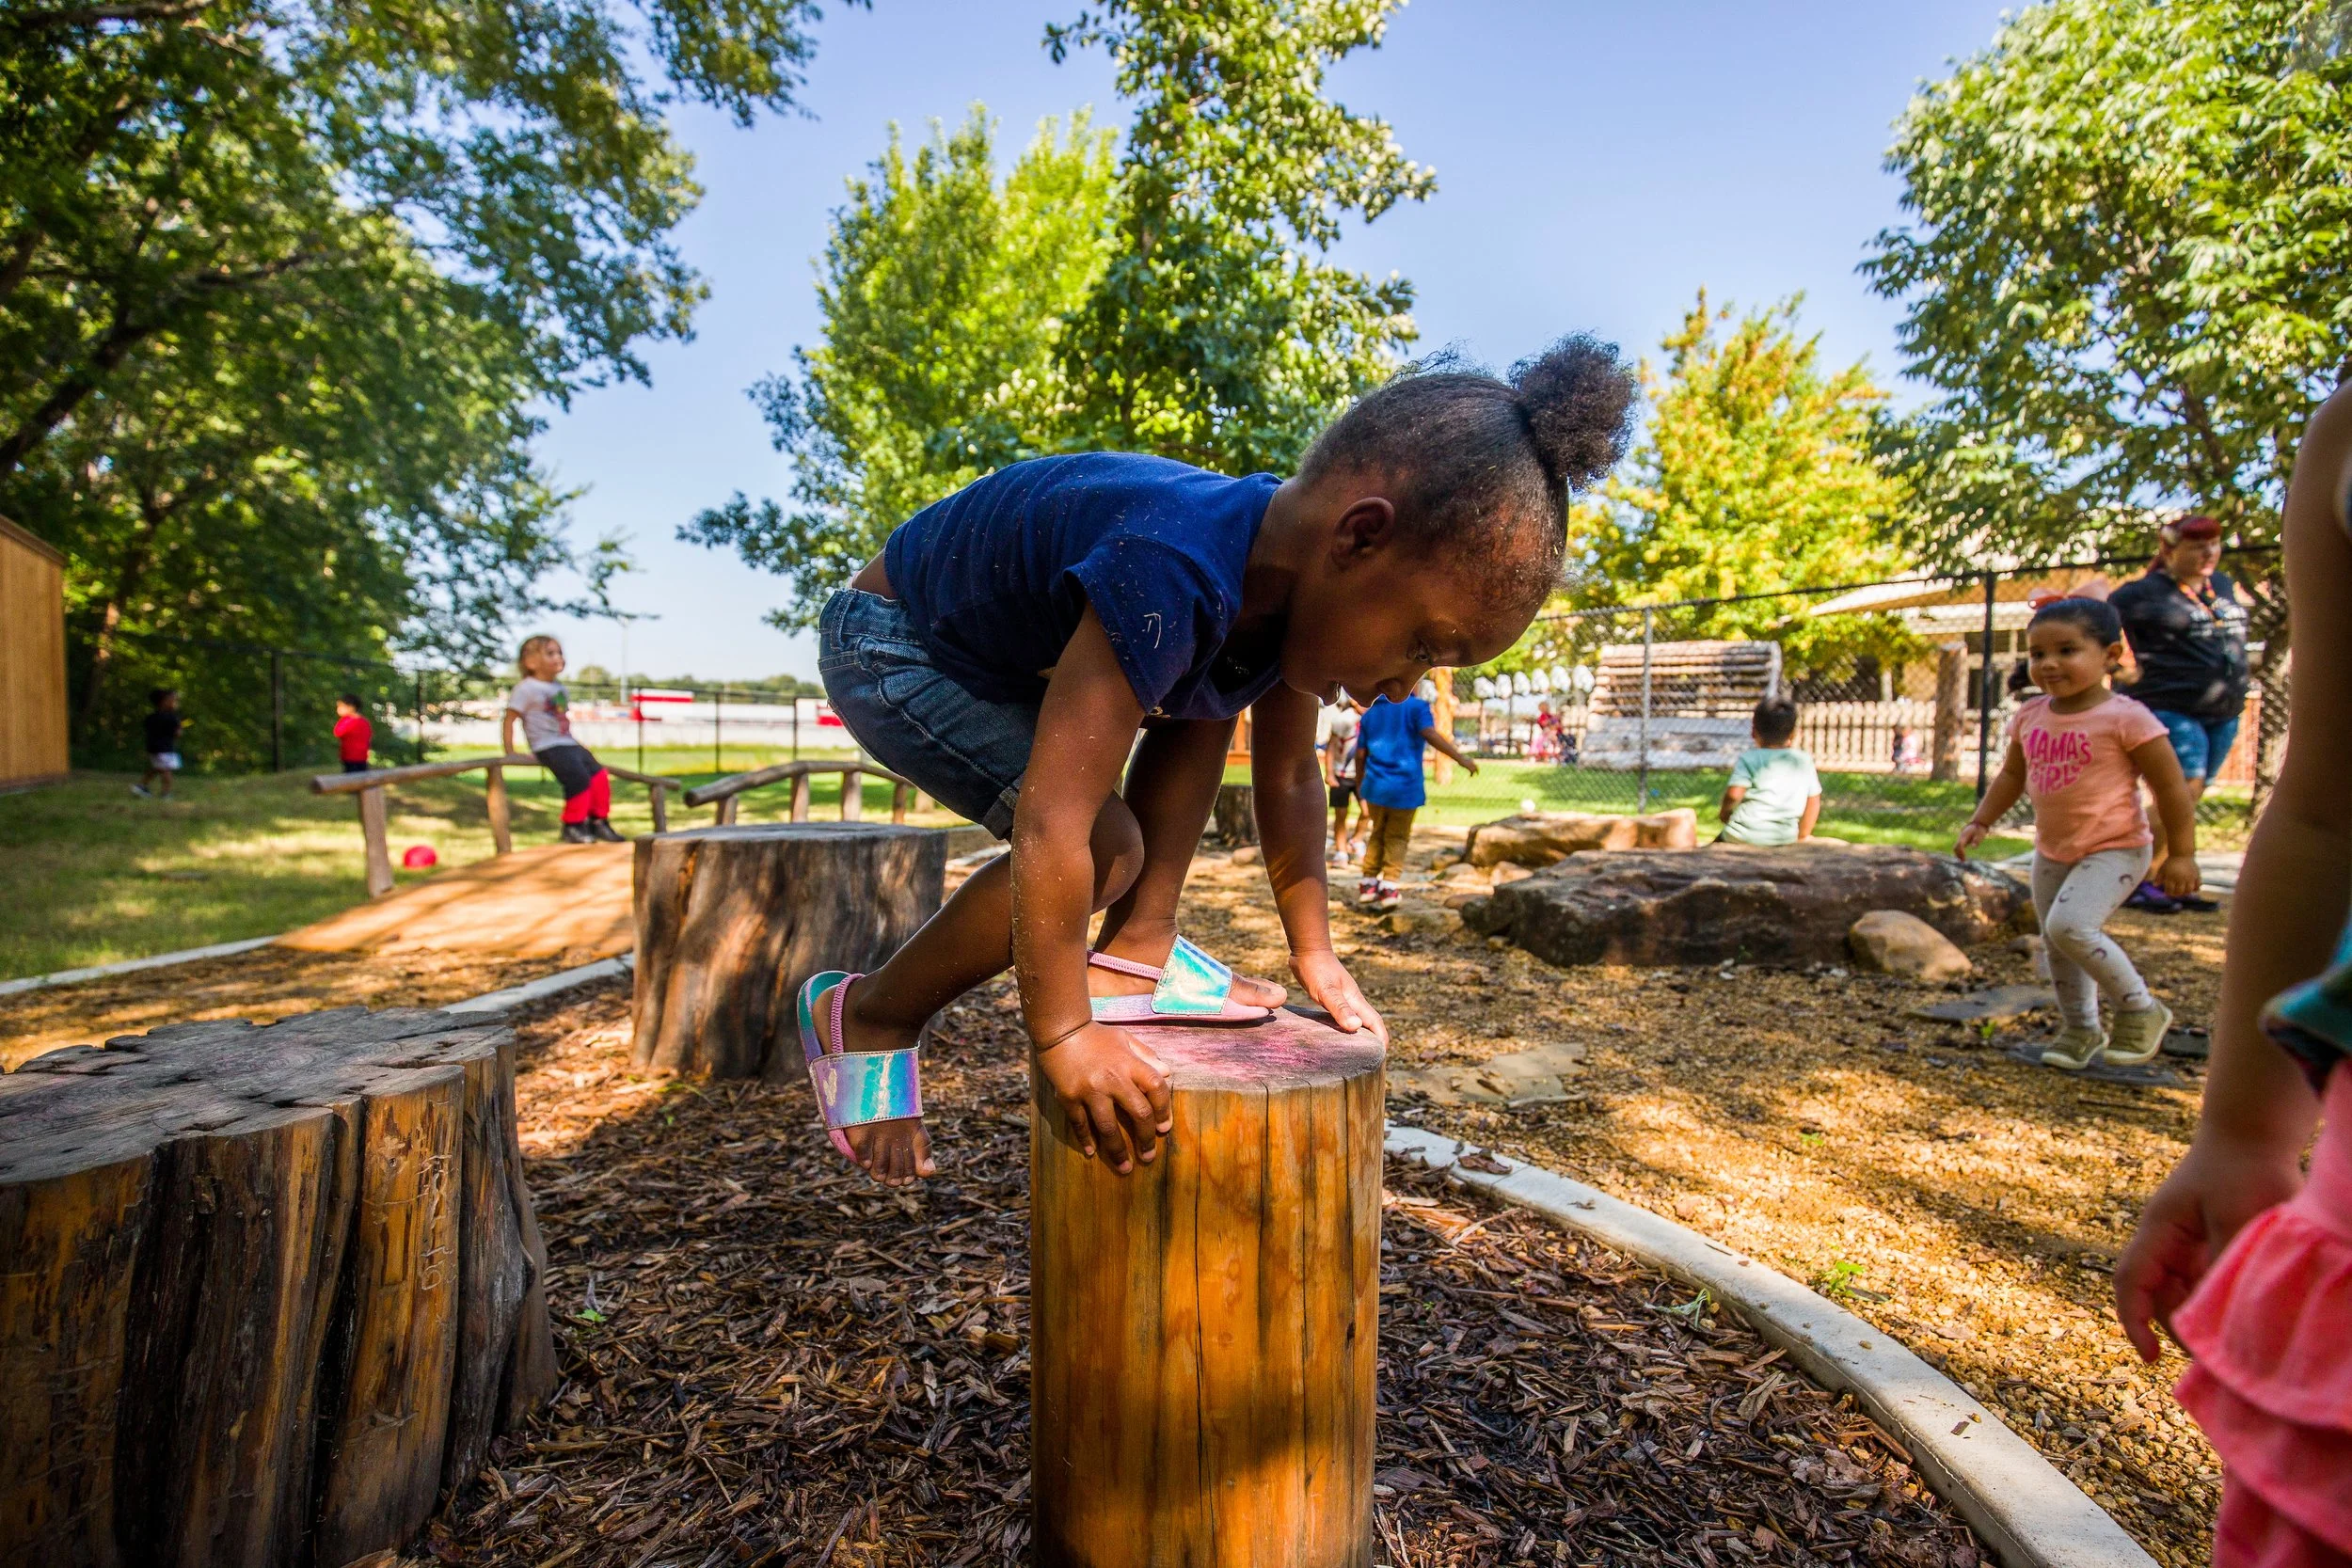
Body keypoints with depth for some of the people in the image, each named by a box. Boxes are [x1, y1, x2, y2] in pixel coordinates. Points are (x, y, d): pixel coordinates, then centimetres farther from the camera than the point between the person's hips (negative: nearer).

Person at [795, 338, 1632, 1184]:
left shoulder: (1290, 575, -11)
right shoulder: (1168, 579, -40)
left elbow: (1290, 780, 0)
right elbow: (1051, 829, -41)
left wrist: (1314, 957, 4)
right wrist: (1062, 1035, -30)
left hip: (1021, 644, 8)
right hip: (889, 646, -8)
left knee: (1207, 702, 2)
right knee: (1108, 847, -21)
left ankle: (1133, 952, 3)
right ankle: (868, 1015, -1)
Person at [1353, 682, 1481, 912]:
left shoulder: (1371, 711, 13)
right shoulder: (1417, 706, -1)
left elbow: (1361, 752, 14)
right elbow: (1429, 734, -19)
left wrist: (1360, 783, 26)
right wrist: (1461, 758, -22)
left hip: (1375, 786, 4)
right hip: (1404, 787, -4)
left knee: (1377, 835, 18)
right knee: (1397, 839, 9)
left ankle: (1367, 885, 17)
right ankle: (1389, 887, 0)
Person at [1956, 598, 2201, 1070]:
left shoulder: (2125, 718, -15)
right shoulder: (2030, 718, 2)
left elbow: (2171, 787, -11)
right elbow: (2011, 776, 15)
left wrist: (2182, 854, -12)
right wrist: (1980, 823, 7)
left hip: (2114, 849, -7)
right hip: (2052, 853, 7)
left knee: (2069, 925, -23)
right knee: (2055, 943, 13)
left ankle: (2140, 1009, 1)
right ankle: (2081, 1029, 32)